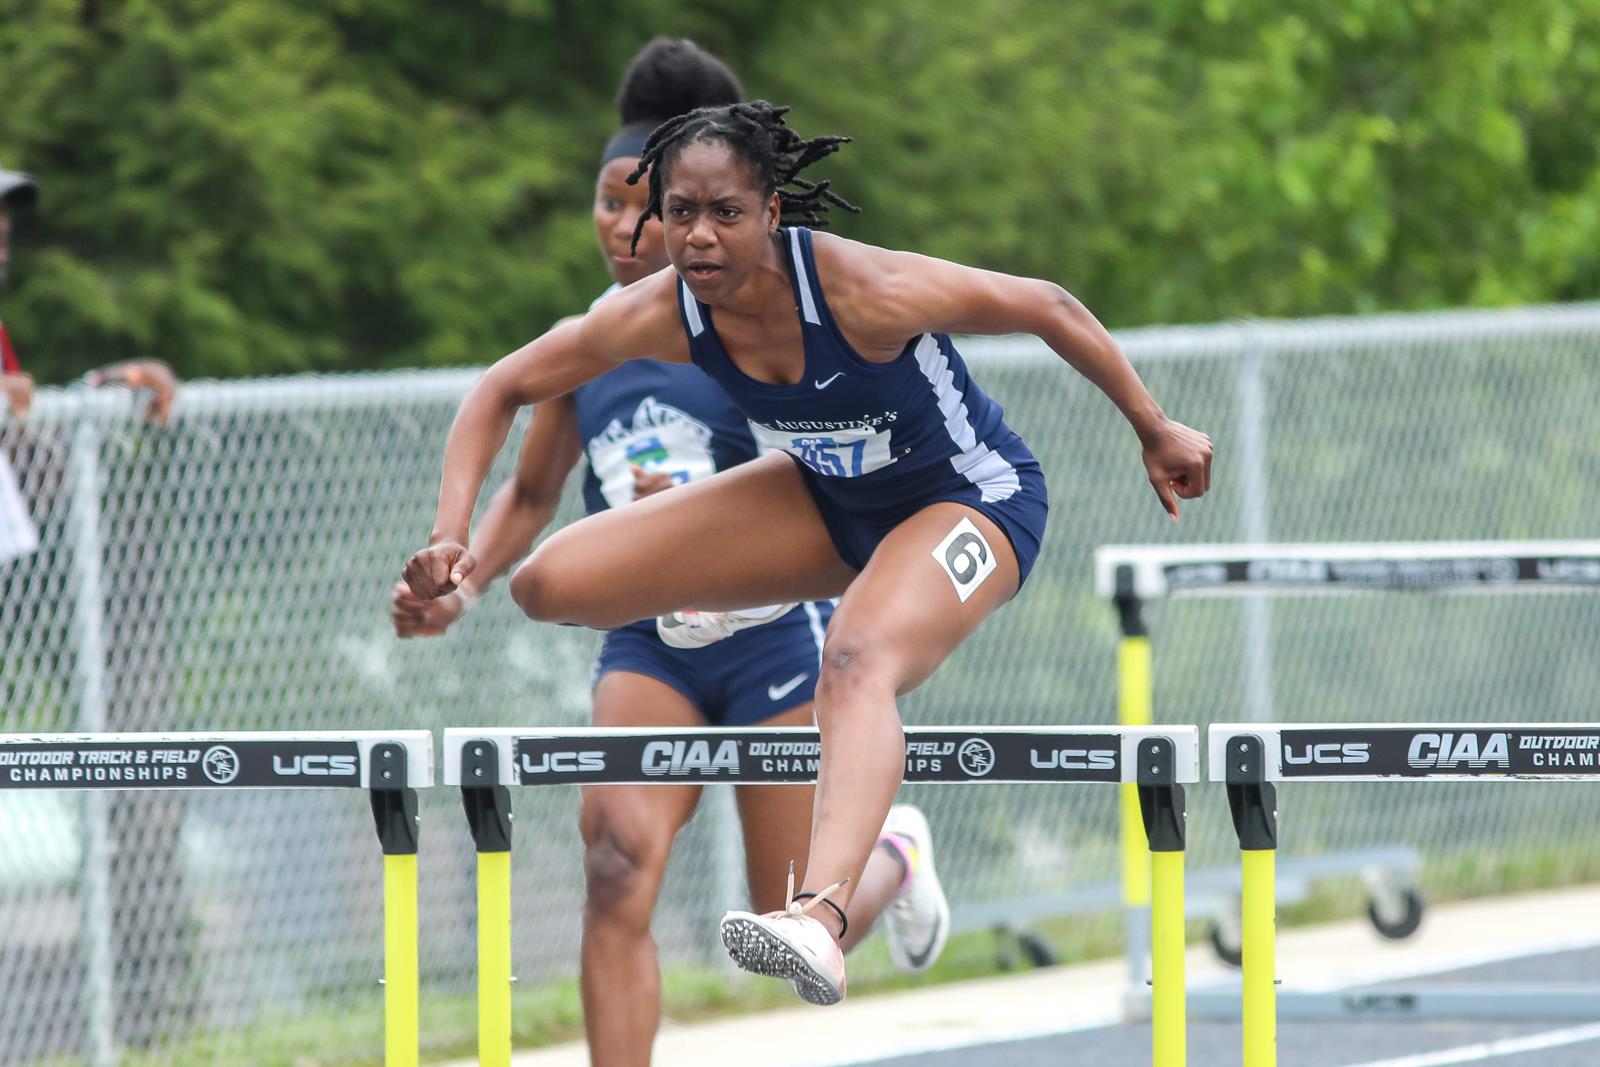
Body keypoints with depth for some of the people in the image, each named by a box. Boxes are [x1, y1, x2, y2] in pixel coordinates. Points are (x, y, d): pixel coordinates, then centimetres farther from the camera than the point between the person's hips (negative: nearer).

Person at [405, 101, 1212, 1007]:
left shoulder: (861, 291, -33)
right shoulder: (664, 315, -19)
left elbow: (1047, 308, -21)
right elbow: (504, 389, -6)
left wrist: (1155, 430, -12)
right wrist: (454, 534, -19)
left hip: (972, 499, -6)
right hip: (829, 496, 6)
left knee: (860, 663, -39)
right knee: (550, 586, -3)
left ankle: (822, 917, -62)